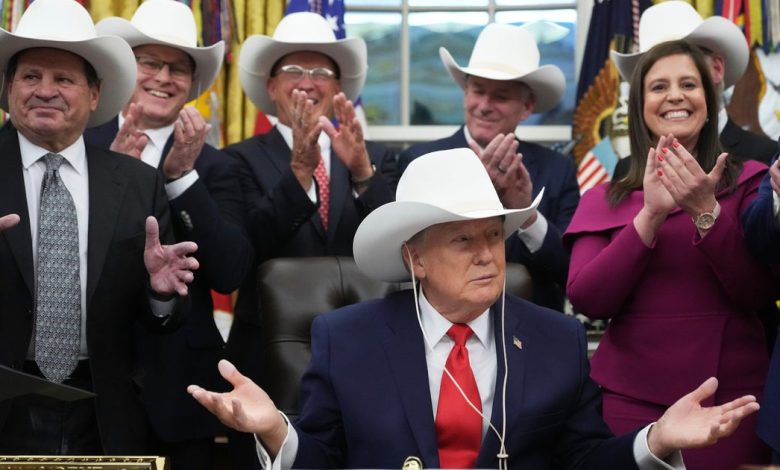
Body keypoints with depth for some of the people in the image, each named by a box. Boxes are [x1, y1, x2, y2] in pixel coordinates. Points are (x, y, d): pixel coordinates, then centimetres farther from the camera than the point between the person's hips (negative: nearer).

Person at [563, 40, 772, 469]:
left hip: (731, 397, -1)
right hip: (630, 398, 1)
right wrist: (650, 214, -15)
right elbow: (587, 300, -6)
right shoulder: (604, 200, 6)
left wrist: (706, 212, -17)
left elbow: (758, 293, -5)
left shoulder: (748, 181, 3)